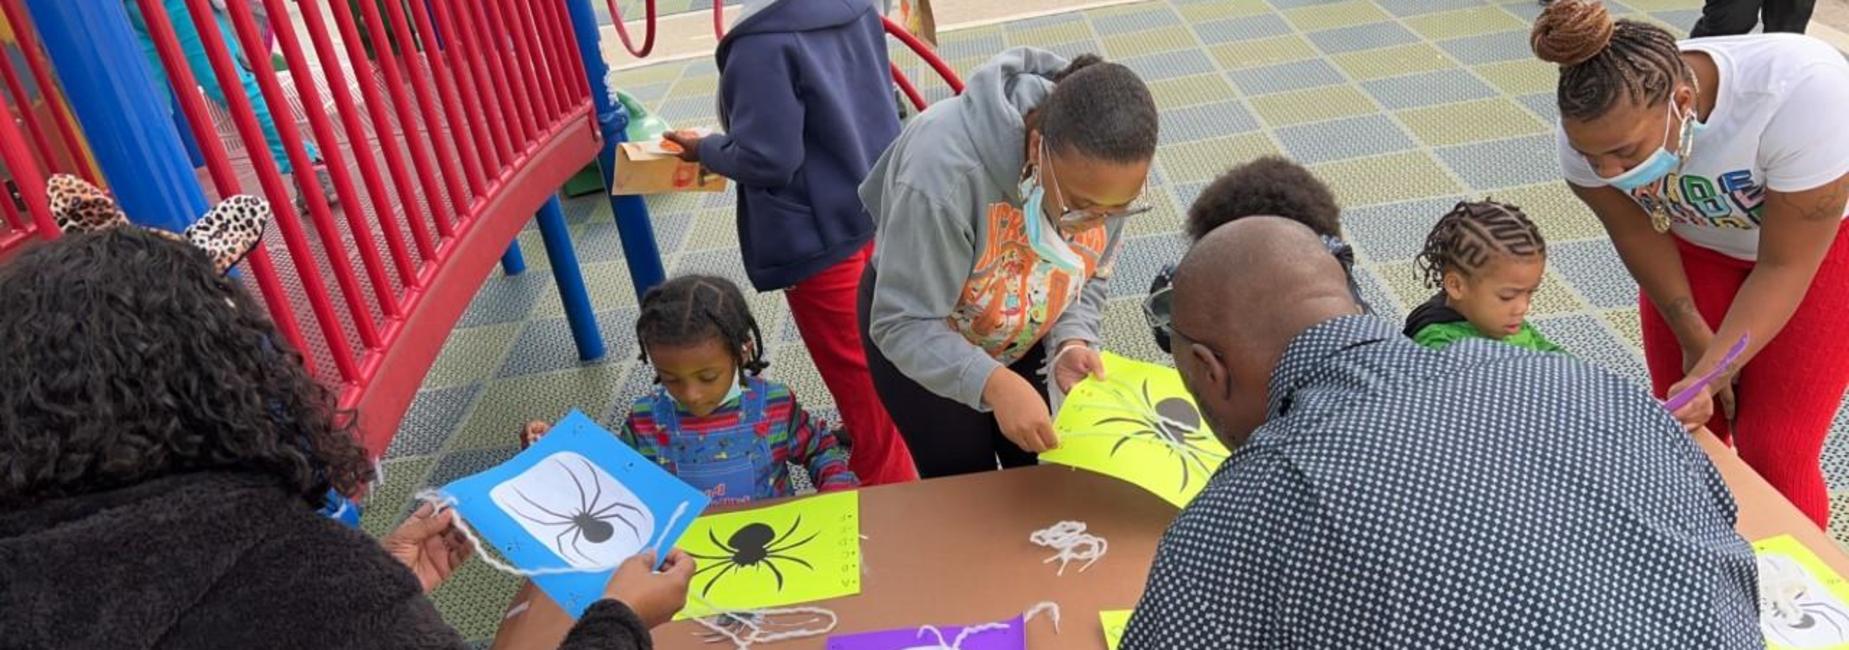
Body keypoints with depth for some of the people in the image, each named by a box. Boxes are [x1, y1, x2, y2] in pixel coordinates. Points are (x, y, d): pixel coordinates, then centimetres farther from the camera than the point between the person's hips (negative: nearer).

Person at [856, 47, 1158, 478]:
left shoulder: (1105, 169, -24)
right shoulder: (945, 173, -42)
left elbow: (1090, 273, -8)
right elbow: (903, 325, -35)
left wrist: (1072, 341, -27)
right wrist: (993, 382, -49)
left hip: (1021, 335, 5)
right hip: (917, 334, -4)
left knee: (1032, 467, 21)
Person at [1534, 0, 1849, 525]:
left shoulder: (1801, 91, -38)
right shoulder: (1594, 125, -28)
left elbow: (1784, 267, -28)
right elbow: (1637, 233, -10)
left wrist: (1709, 374, -35)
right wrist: (1695, 342, -6)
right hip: (1695, 246, 3)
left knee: (1774, 452, -6)